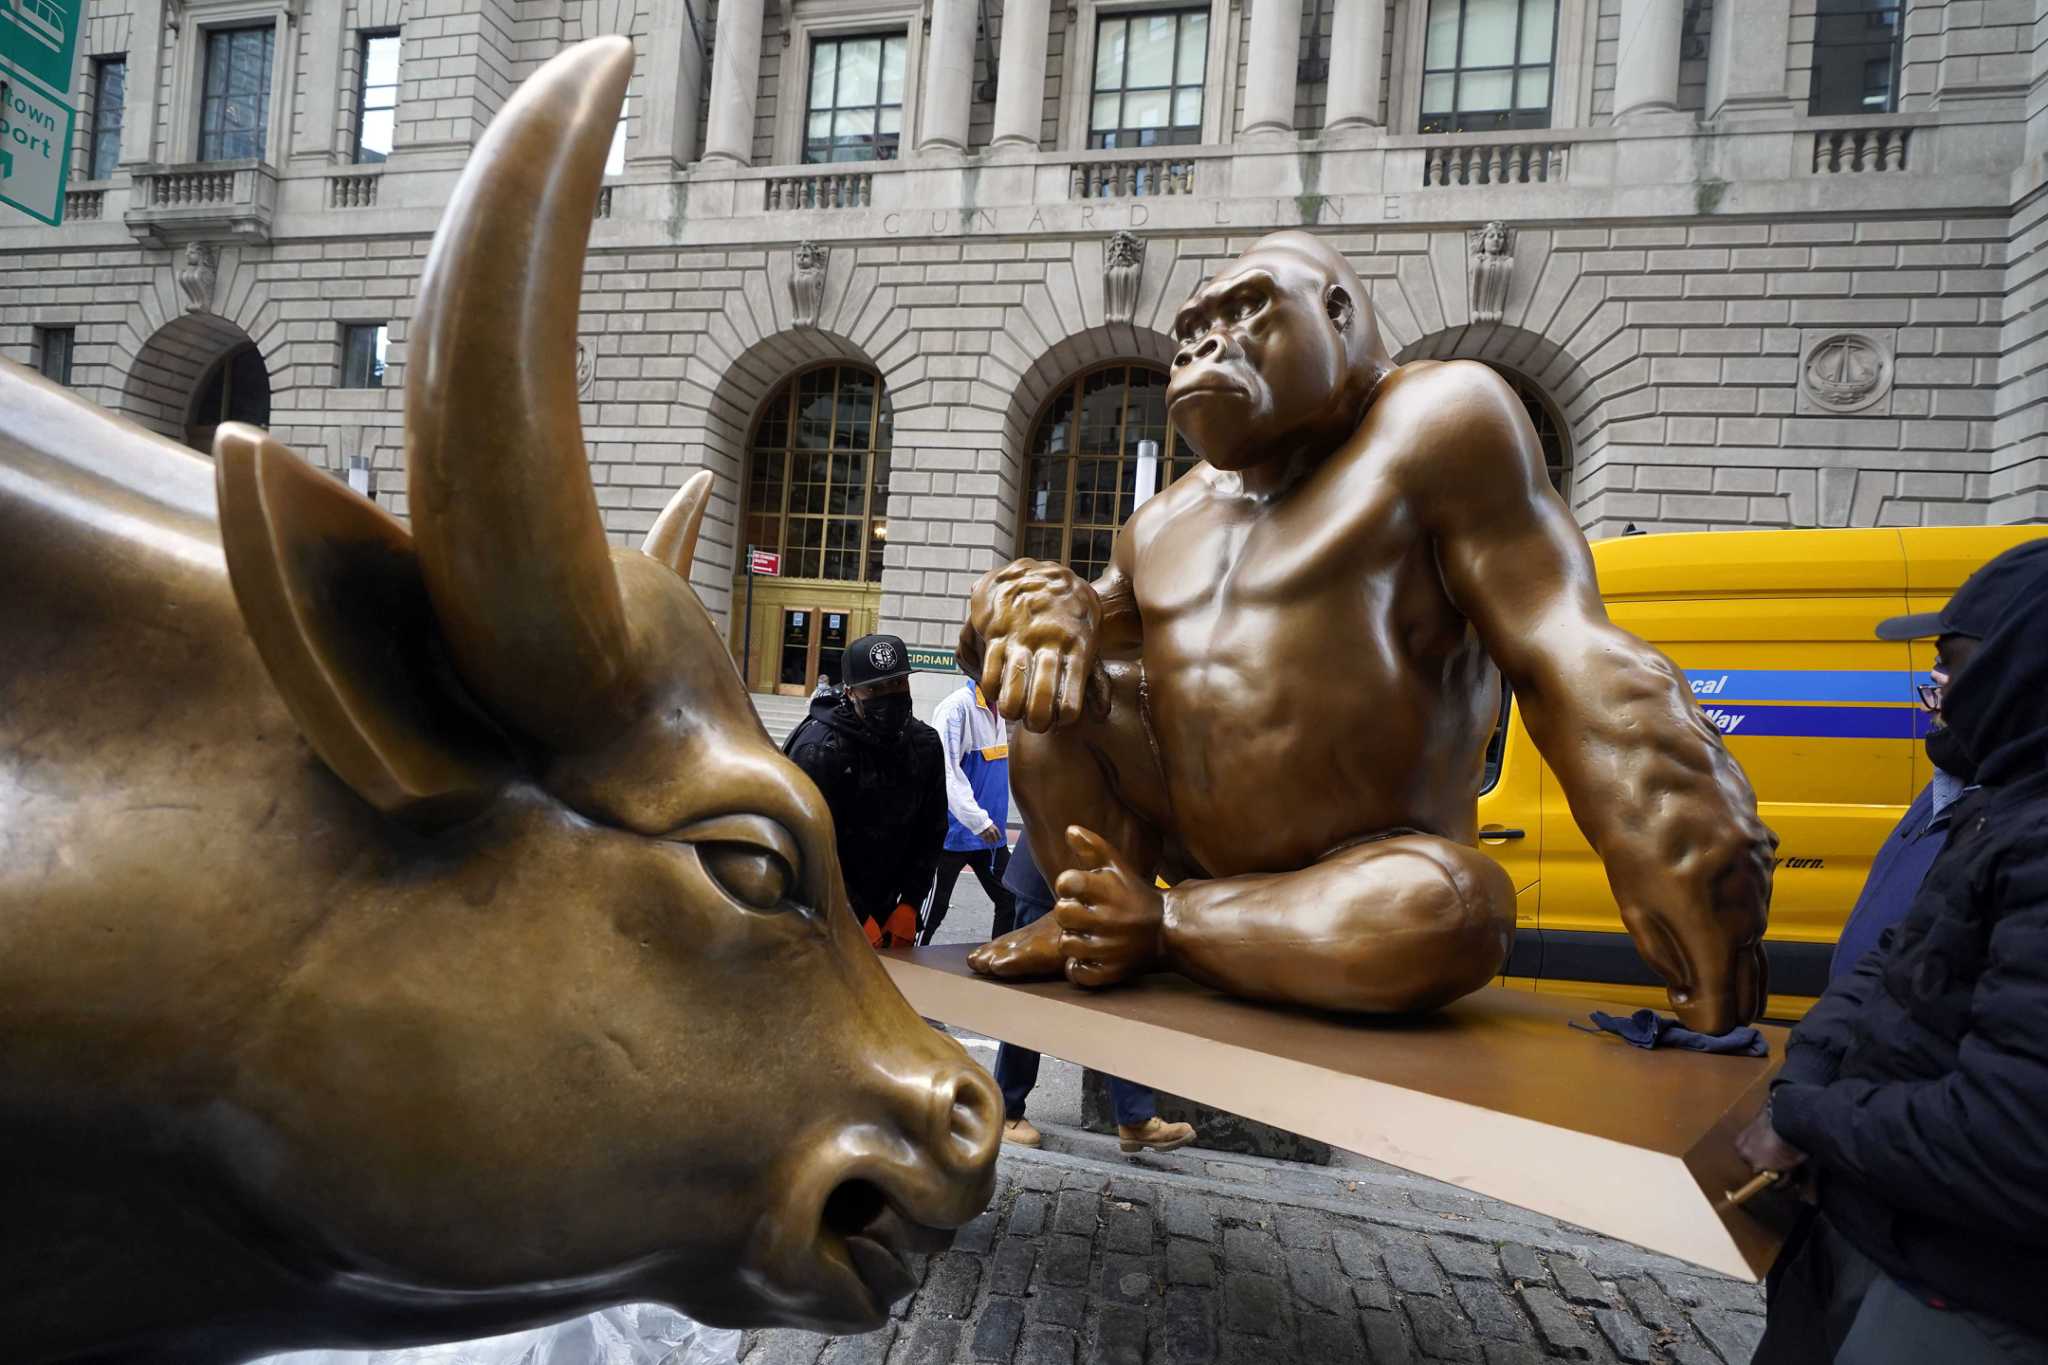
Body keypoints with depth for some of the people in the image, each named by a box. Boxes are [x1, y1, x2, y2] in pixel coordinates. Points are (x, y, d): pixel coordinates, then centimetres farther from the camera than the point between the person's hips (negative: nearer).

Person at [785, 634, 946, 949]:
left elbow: (931, 831, 2)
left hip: (881, 908, 5)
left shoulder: (924, 744, -2)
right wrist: (855, 920, -19)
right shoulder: (819, 750, -21)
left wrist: (908, 906, -4)